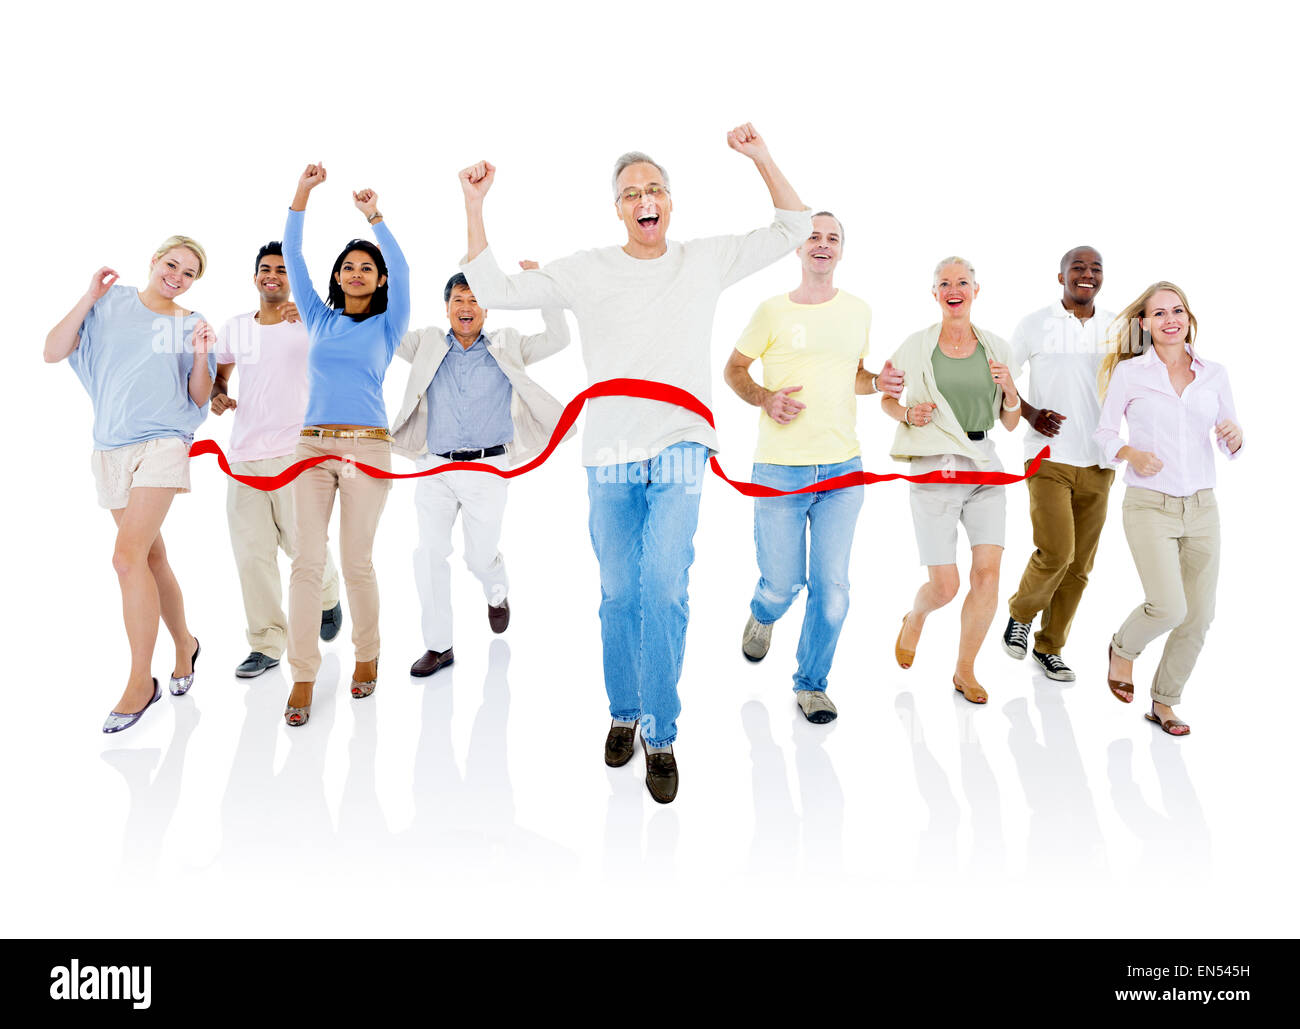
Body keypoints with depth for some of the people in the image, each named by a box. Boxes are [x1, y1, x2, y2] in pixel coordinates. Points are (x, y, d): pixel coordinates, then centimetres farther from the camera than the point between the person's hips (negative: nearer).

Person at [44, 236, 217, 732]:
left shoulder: (190, 325, 7)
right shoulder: (110, 303, 8)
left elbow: (198, 400, 6)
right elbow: (52, 352, 0)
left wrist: (200, 357, -12)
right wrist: (90, 297, -7)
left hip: (162, 444, -3)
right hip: (111, 449, 3)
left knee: (128, 556, -16)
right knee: (151, 555, 11)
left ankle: (140, 681, -9)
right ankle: (184, 645, 31)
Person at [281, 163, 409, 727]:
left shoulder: (387, 325, 10)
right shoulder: (320, 318, 16)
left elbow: (401, 271, -6)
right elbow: (292, 259, 9)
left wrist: (375, 217, -11)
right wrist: (302, 194, 2)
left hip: (367, 447, -2)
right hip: (313, 445, 2)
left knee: (356, 562, 1)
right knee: (307, 562, -5)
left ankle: (367, 657, 21)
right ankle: (302, 678, -2)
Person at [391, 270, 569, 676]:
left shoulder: (506, 347, 9)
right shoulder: (429, 345, 13)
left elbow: (559, 338, 3)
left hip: (487, 468, -2)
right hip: (435, 468, 2)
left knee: (481, 557, 4)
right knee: (429, 553, -7)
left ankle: (497, 594, 40)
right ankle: (439, 645, 4)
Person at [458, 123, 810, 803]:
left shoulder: (707, 261, 9)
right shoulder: (586, 271, 7)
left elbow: (795, 228, 12)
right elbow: (493, 291, 7)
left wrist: (760, 156, 2)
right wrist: (474, 207, 1)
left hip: (679, 448, -1)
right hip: (610, 455, 1)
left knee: (663, 589, -13)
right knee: (619, 594, 9)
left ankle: (660, 734, -1)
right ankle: (623, 716, 27)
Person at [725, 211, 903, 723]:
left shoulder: (858, 311, 11)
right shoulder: (773, 311, 0)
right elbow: (734, 369, 8)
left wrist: (878, 382, 2)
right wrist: (765, 398, -11)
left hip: (843, 469, 3)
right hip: (780, 469, -3)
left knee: (831, 587, 1)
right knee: (783, 583, 2)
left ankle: (811, 683, 21)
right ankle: (762, 615, 41)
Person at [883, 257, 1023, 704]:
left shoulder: (996, 348, 8)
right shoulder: (916, 346, 0)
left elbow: (1010, 423, 14)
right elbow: (885, 397, 13)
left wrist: (1009, 391, -7)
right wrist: (907, 415, -7)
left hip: (985, 469, 3)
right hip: (934, 469, -3)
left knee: (988, 572, -8)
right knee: (945, 586, -4)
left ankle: (965, 670, 11)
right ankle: (914, 618, 33)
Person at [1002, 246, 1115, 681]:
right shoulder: (1035, 324, 1)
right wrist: (1030, 413, -9)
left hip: (1098, 463, 4)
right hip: (1049, 458, -4)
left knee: (1080, 564, 6)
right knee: (1055, 552, -15)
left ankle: (1049, 646, 21)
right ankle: (1020, 613, 15)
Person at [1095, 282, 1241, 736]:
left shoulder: (1214, 374, 8)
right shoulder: (1129, 372, -1)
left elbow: (1230, 450, 14)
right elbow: (1104, 434, 4)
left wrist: (1235, 436, -9)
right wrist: (1131, 453, -16)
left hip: (1202, 507, 4)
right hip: (1149, 506, -4)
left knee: (1199, 616, 5)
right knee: (1169, 608, -17)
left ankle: (1163, 702, 24)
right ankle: (1123, 648, 17)